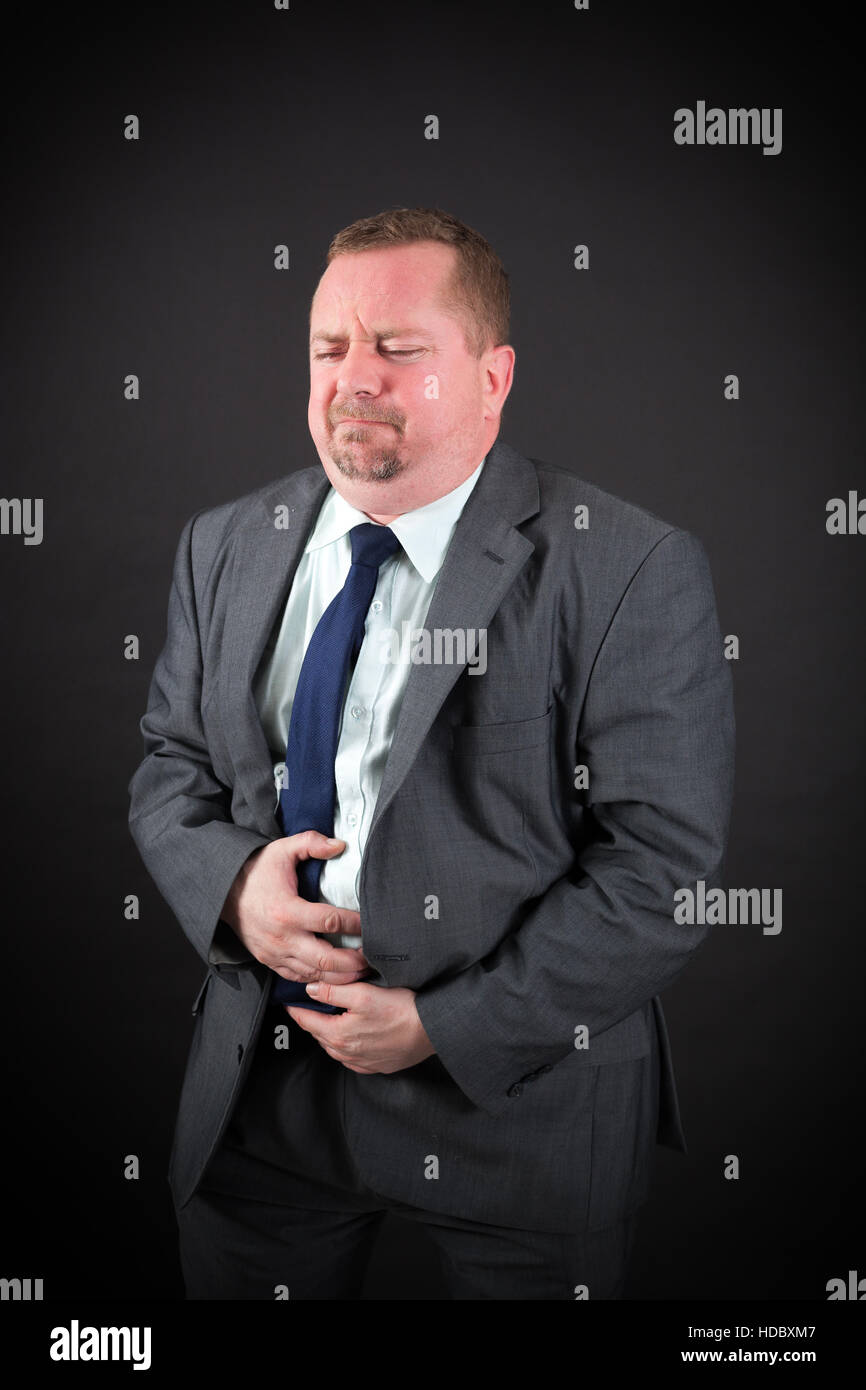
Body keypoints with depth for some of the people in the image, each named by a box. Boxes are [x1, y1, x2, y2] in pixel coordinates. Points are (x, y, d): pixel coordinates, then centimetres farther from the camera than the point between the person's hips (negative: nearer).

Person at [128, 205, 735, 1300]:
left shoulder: (633, 575, -14)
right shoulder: (224, 547, 3)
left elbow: (663, 865, -16)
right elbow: (169, 764, 10)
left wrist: (446, 1024, -16)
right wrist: (228, 883, -12)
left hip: (513, 1103, -4)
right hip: (260, 1089, 4)